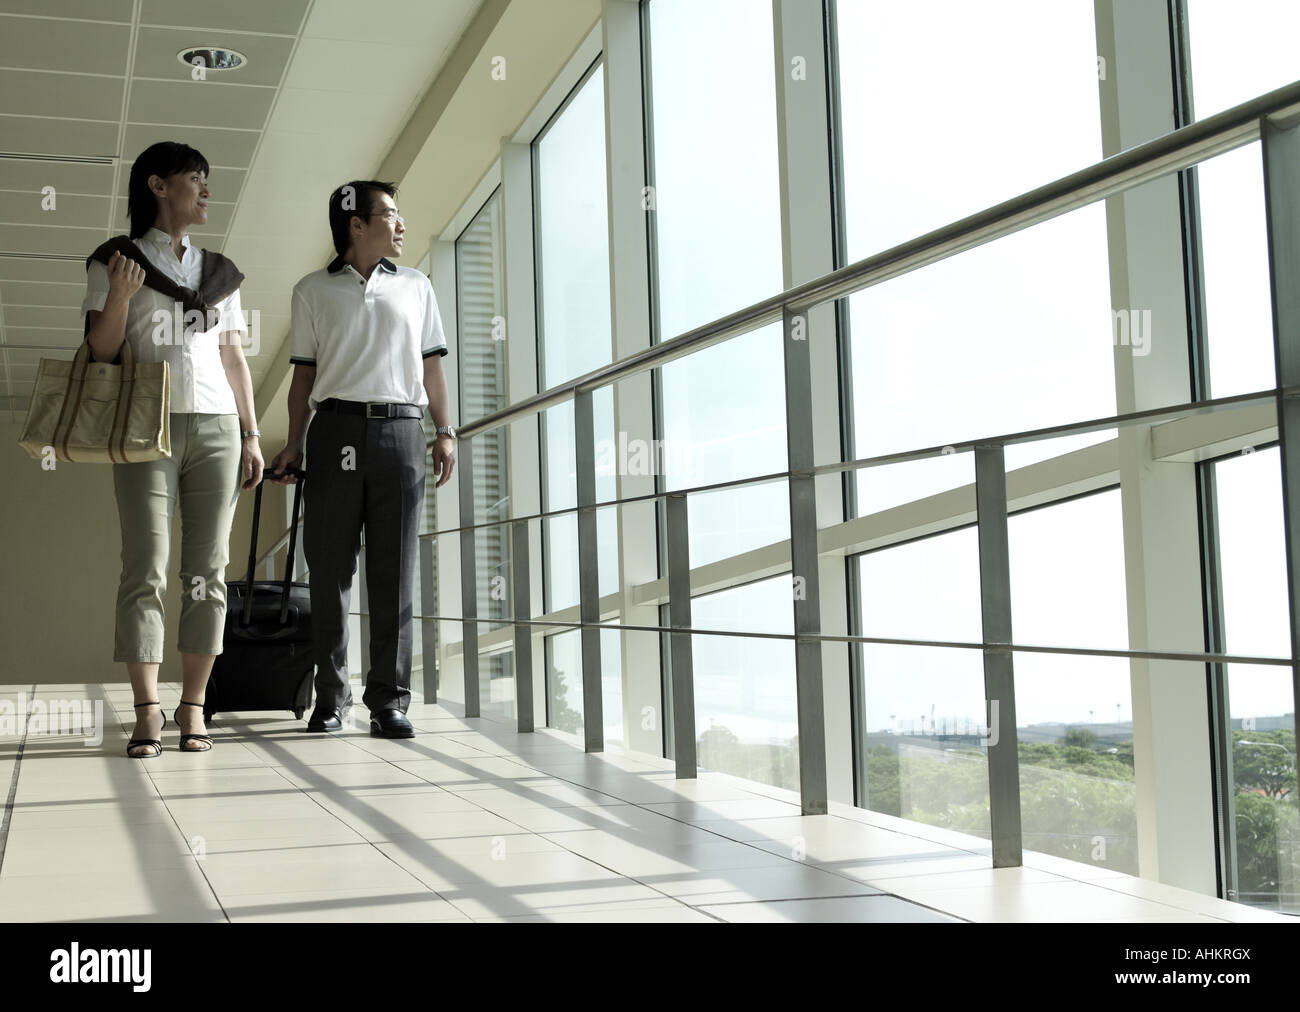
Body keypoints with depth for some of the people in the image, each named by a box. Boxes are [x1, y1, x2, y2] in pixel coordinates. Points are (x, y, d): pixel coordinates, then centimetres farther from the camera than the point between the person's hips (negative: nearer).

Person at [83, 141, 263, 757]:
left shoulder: (219, 273, 20)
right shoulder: (117, 260, 8)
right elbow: (101, 351, 3)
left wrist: (251, 436, 11)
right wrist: (119, 297, -15)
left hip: (216, 428, 4)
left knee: (207, 571, -1)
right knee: (147, 569, -10)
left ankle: (193, 707, 2)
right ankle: (147, 712, -11)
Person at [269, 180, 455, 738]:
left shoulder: (416, 286, 19)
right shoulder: (313, 290, 13)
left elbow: (432, 363, 17)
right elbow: (304, 373, 11)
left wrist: (444, 431, 9)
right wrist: (293, 444, 4)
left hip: (401, 431, 1)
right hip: (337, 429, -1)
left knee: (394, 571, -2)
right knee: (329, 568, -1)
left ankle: (389, 699, 2)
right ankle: (330, 697, 8)